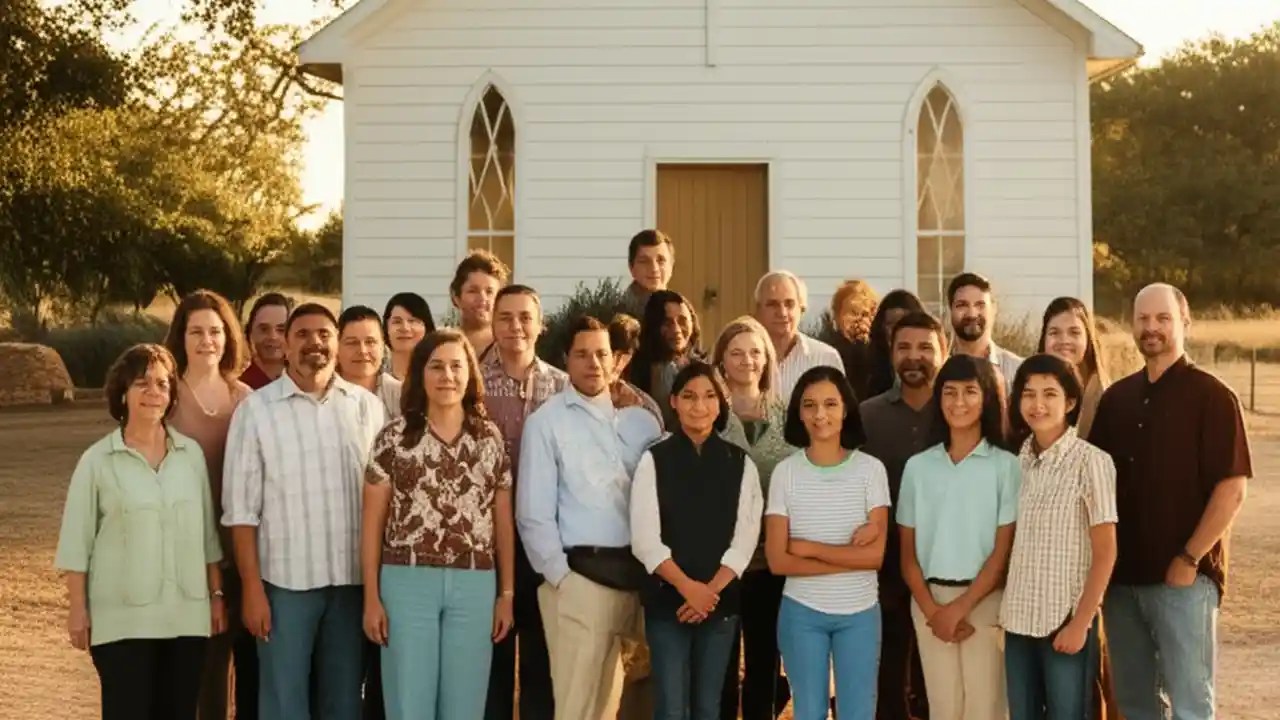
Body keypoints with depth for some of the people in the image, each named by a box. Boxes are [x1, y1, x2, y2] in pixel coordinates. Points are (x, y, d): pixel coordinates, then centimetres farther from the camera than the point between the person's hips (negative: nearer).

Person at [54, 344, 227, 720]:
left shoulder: (191, 453, 7)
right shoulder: (98, 460, -3)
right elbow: (77, 542, -1)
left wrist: (216, 594, 10)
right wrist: (78, 609, -4)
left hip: (187, 614, 3)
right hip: (122, 618, -3)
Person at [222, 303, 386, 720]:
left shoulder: (367, 406, 5)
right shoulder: (257, 409, -2)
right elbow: (241, 507, -3)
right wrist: (251, 586, -7)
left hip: (354, 578, 2)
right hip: (286, 579, -2)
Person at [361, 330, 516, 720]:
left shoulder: (491, 439, 8)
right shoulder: (394, 437, 1)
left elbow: (503, 521, 11)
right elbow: (373, 523, 2)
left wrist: (507, 594, 8)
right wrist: (371, 597, -2)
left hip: (475, 585, 2)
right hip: (408, 583, -2)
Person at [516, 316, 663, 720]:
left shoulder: (641, 422, 11)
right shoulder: (546, 422, -1)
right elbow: (533, 514, -3)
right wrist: (561, 577, -7)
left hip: (638, 573, 4)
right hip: (581, 575, -4)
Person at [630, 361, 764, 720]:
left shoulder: (740, 463, 4)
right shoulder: (654, 460, -1)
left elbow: (745, 538, -1)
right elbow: (645, 539, -7)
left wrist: (711, 590, -13)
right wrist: (687, 587, -17)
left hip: (722, 601, 2)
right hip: (667, 599, -2)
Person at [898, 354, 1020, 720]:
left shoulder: (1006, 465, -3)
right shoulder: (918, 466, 6)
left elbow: (1002, 552, -5)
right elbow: (908, 553, 6)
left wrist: (960, 608, -9)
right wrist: (932, 610, -6)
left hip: (984, 600, -3)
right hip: (929, 600, 3)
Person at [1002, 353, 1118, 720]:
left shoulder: (1090, 461, -8)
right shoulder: (1018, 462, 7)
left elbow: (1105, 552, -9)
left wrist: (1081, 623, -12)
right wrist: (1002, 610, 5)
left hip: (1066, 620, -5)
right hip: (1019, 619, 5)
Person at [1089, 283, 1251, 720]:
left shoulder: (1211, 396, -4)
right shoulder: (1116, 398, 12)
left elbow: (1232, 488, -9)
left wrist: (1189, 559, -14)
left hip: (1183, 577, -5)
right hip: (1121, 575, 5)